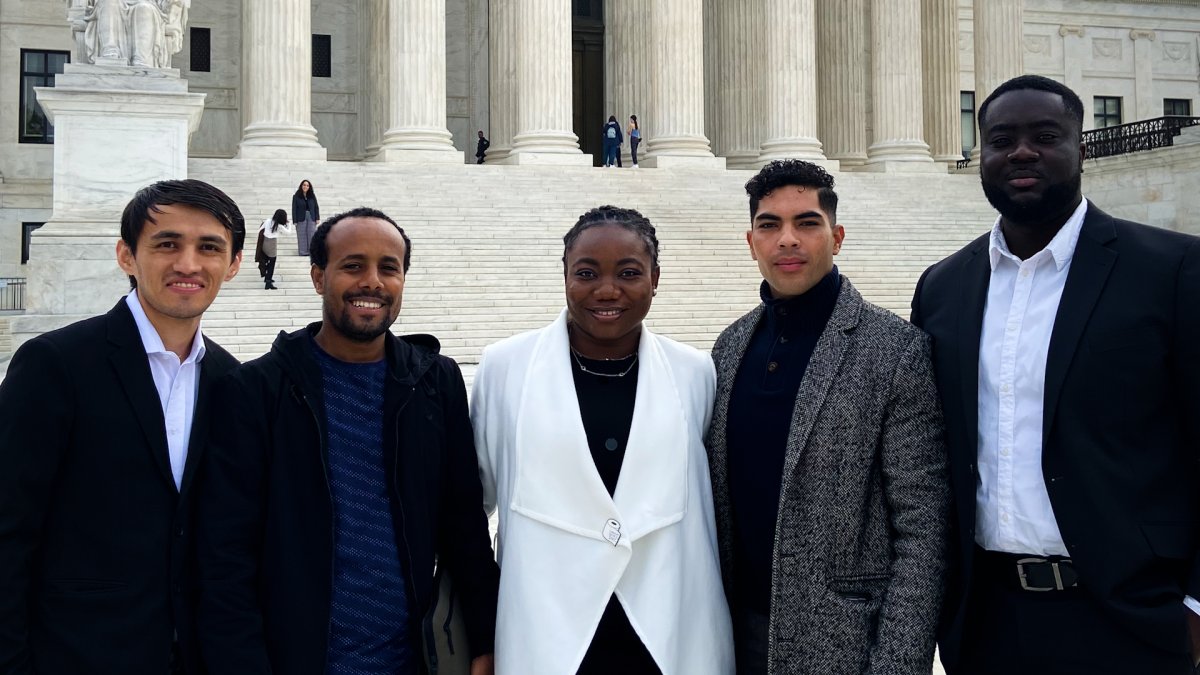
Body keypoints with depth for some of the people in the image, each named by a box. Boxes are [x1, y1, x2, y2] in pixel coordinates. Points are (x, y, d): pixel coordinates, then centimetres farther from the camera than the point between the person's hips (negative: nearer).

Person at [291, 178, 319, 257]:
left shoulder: (312, 196, 7)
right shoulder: (296, 197, 0)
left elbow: (316, 207, 9)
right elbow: (294, 209, -1)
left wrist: (317, 218, 2)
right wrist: (295, 221, -7)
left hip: (311, 218, 2)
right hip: (301, 218, -2)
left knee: (312, 235, 0)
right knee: (302, 236, 0)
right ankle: (303, 252, 4)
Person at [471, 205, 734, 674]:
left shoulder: (694, 373, -1)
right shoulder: (504, 367, -4)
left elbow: (707, 503, 9)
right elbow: (470, 503, 5)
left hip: (673, 635, 1)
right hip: (543, 636, -1)